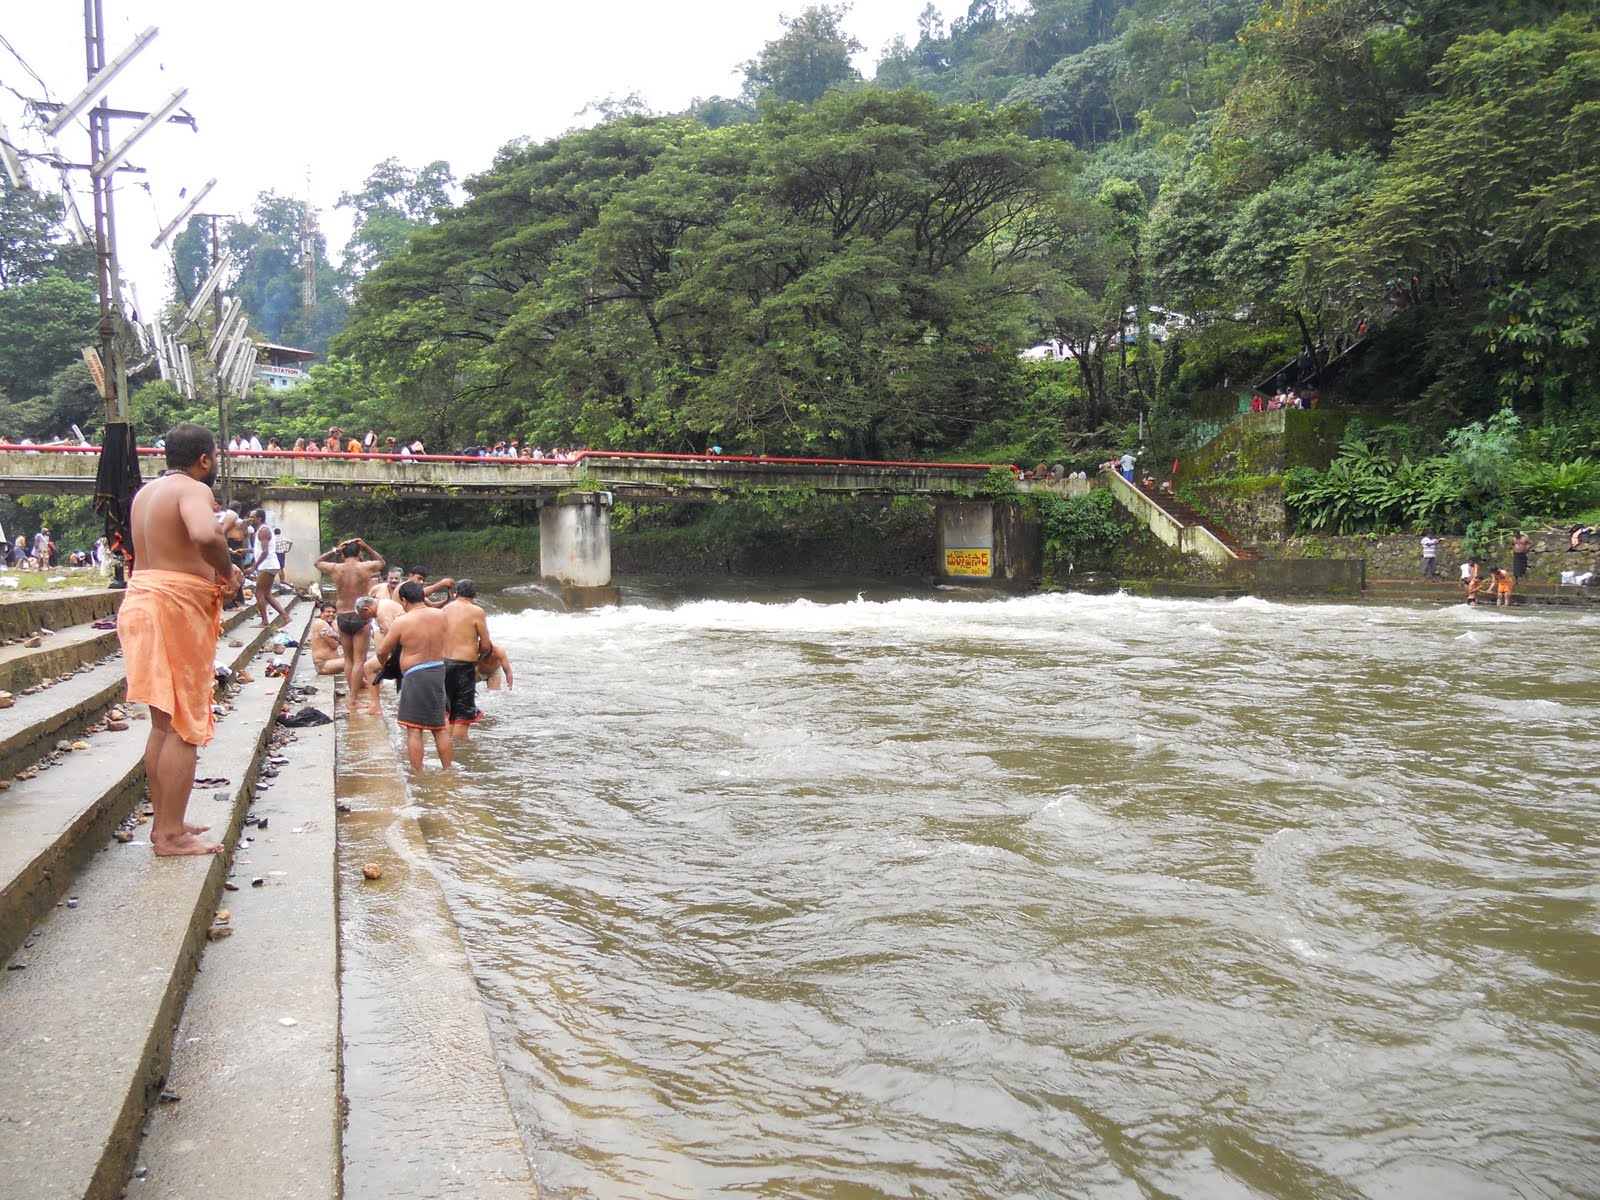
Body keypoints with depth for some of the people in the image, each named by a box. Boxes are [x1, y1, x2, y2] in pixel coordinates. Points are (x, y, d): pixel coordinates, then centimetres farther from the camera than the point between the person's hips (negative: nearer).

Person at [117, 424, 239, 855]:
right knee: (185, 727, -3)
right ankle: (171, 835, 0)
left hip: (142, 601, 9)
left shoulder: (146, 492, 17)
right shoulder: (193, 490, -12)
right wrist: (226, 569, -14)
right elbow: (206, 535, -33)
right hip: (178, 609, -9)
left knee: (163, 723, 17)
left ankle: (164, 823, 25)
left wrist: (216, 572, 7)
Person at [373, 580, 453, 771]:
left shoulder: (401, 623, -11)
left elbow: (382, 652, 1)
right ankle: (448, 768, 24)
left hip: (415, 675, -6)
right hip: (438, 671, 6)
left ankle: (417, 773, 3)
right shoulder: (439, 615, 0)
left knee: (414, 729, 2)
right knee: (440, 726, 17)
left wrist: (383, 662, 22)